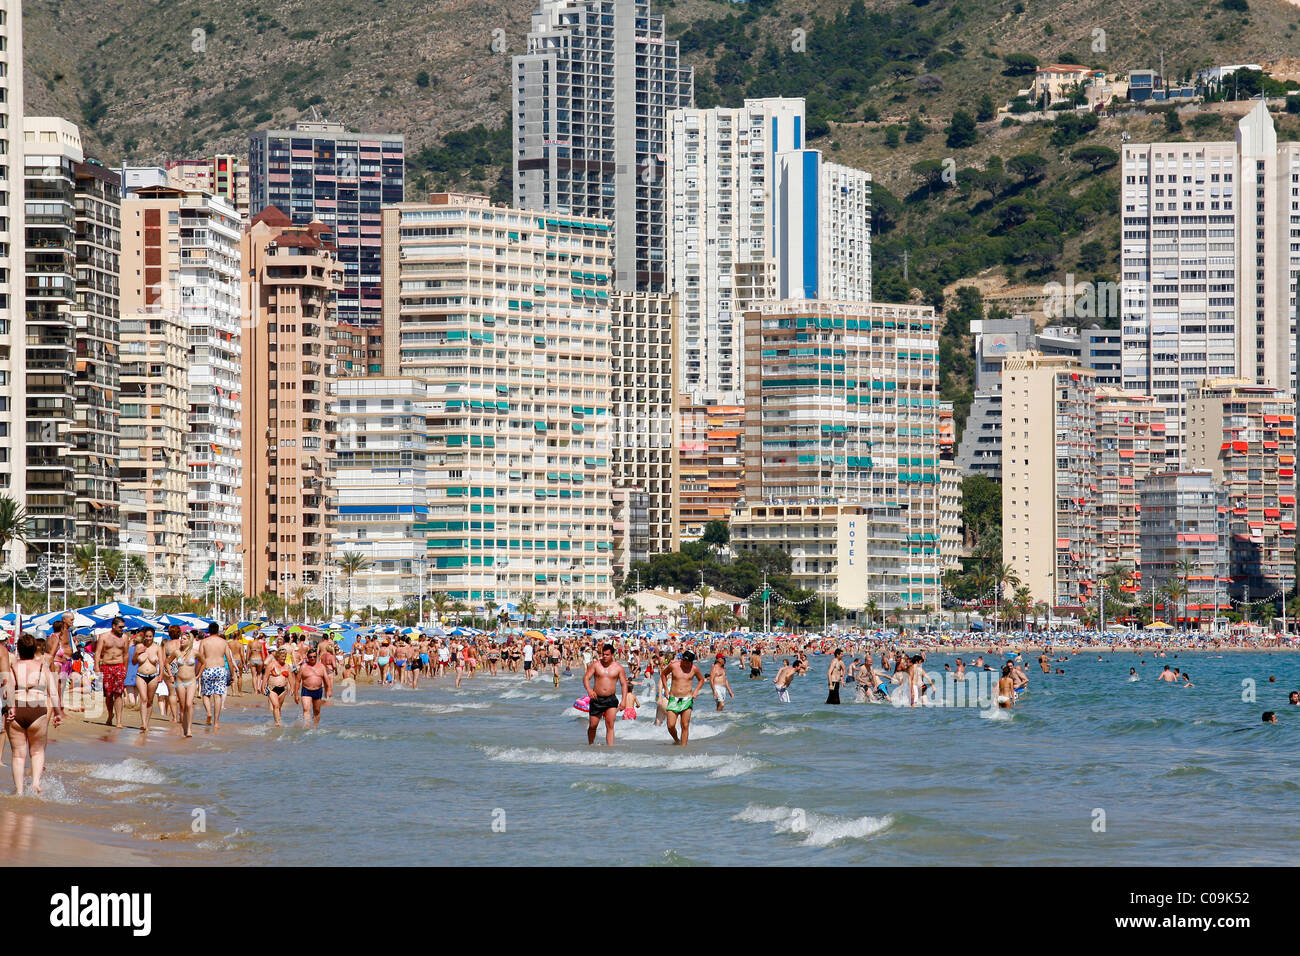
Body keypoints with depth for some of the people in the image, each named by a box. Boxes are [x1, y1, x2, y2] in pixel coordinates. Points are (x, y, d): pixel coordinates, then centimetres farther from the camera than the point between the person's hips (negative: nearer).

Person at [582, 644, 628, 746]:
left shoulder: (618, 667, 1)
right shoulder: (595, 664, 0)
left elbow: (624, 684, 4)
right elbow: (586, 677, -5)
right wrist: (589, 690, -25)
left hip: (611, 699, -1)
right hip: (596, 699, 1)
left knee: (610, 725, -15)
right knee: (593, 725, 6)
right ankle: (590, 745, 30)